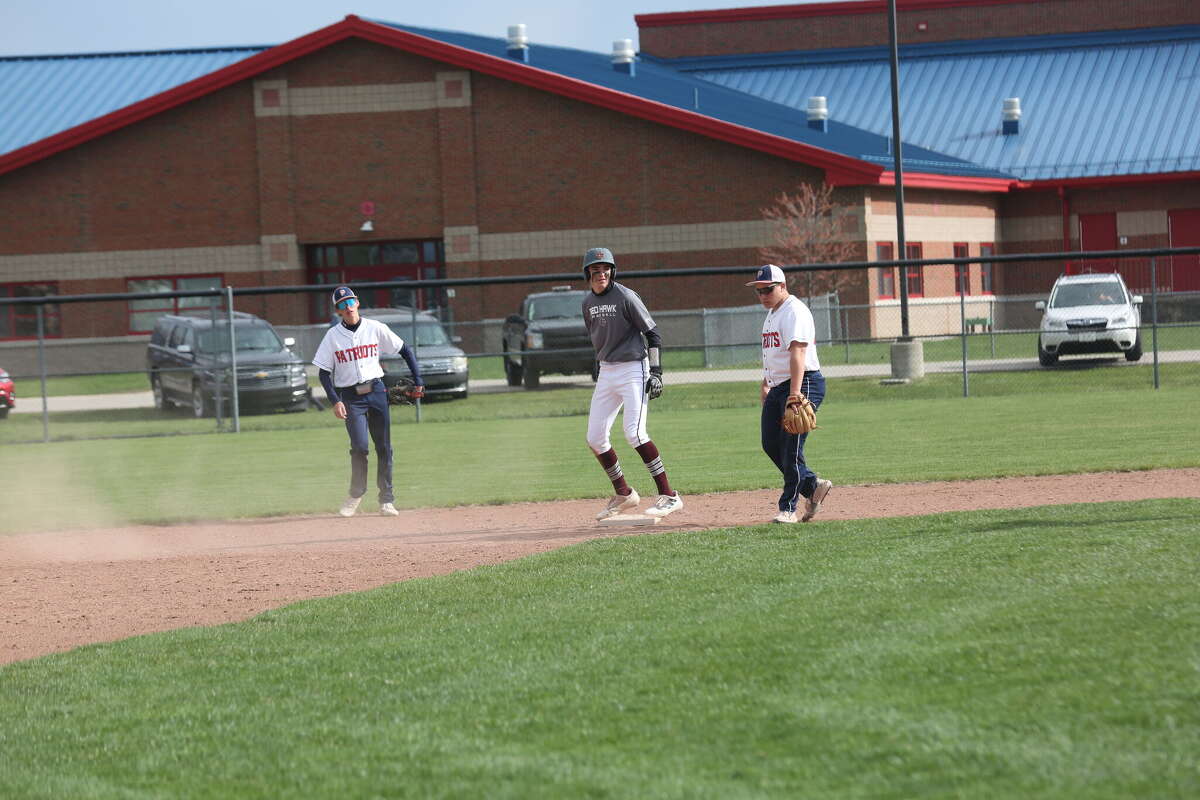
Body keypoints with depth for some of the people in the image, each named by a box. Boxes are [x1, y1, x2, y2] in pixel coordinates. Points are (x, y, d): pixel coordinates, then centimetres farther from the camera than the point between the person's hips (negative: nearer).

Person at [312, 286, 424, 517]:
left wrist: (418, 381, 2)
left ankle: (386, 499, 9)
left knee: (384, 446, 2)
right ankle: (356, 494, 3)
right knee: (360, 446, -14)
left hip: (376, 391, 2)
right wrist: (335, 401, -11)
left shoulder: (375, 328, 2)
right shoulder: (333, 336, 0)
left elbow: (404, 350, 8)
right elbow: (324, 372, 1)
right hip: (350, 398, -2)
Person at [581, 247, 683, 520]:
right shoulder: (588, 303, 9)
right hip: (606, 372, 8)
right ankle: (623, 494, 20)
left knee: (634, 432, -21)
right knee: (595, 437, 5)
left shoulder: (626, 297, -11)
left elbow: (652, 334, -9)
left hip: (633, 369, -8)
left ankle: (669, 496, -18)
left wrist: (656, 372, -16)